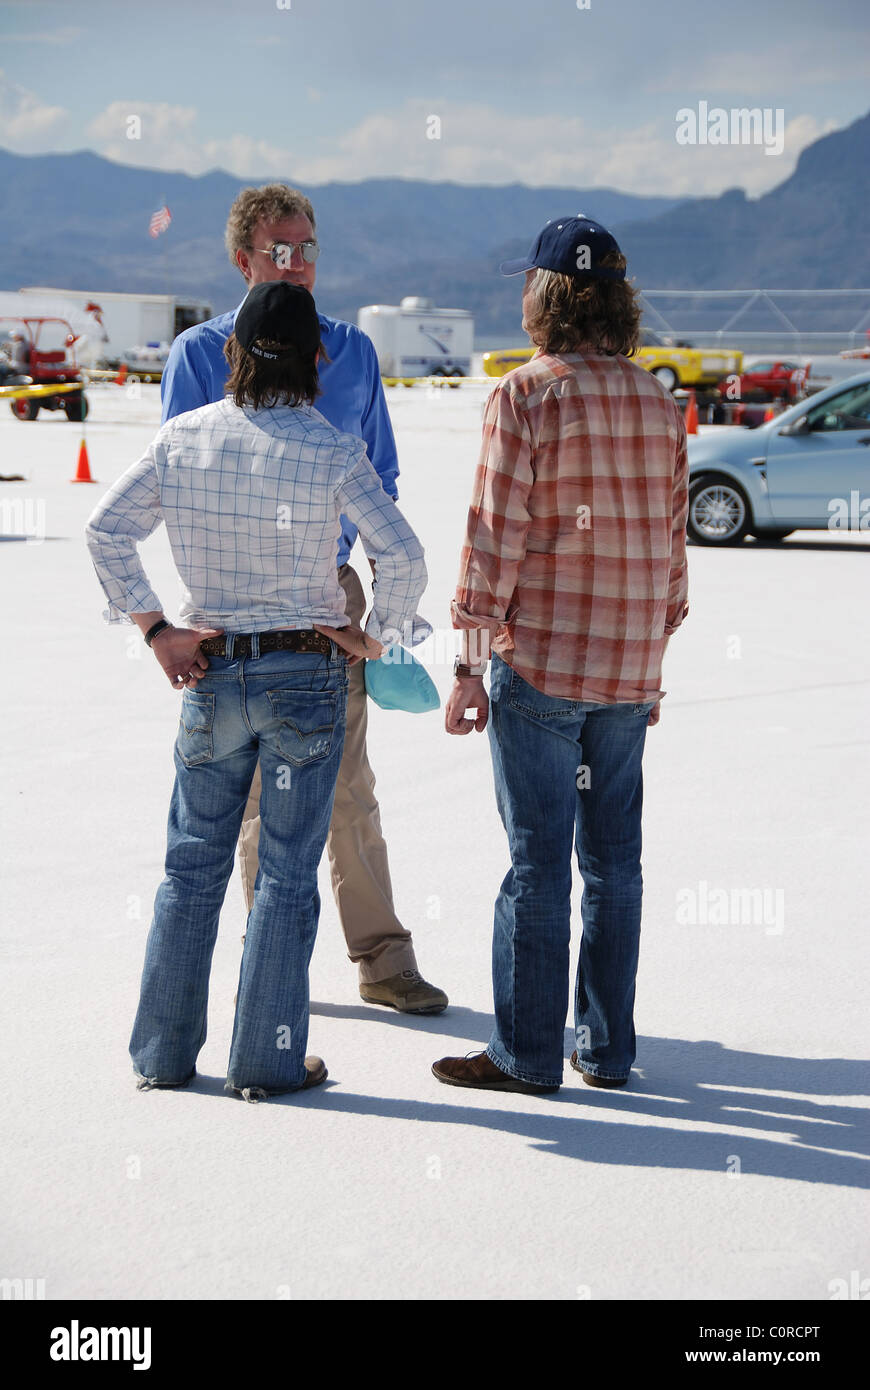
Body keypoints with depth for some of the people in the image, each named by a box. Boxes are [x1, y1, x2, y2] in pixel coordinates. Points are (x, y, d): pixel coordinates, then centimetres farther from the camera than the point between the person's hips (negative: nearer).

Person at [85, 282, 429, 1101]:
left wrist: (154, 630, 4)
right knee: (287, 872, 5)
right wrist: (373, 634, -1)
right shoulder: (331, 452, -11)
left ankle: (163, 1051, 19)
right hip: (306, 672, -3)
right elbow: (402, 557, -17)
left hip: (210, 673, 3)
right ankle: (268, 1060, 9)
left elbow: (107, 530, -1)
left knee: (192, 865, 14)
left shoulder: (182, 439, -1)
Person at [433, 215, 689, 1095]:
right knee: (613, 856, 11)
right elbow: (672, 542, 12)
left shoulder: (524, 395, -9)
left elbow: (494, 538, -12)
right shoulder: (657, 402, 8)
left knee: (537, 859, 0)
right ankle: (606, 1047, 18)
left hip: (539, 660, -5)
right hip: (629, 670, 5)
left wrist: (467, 666, -7)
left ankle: (527, 1054, 6)